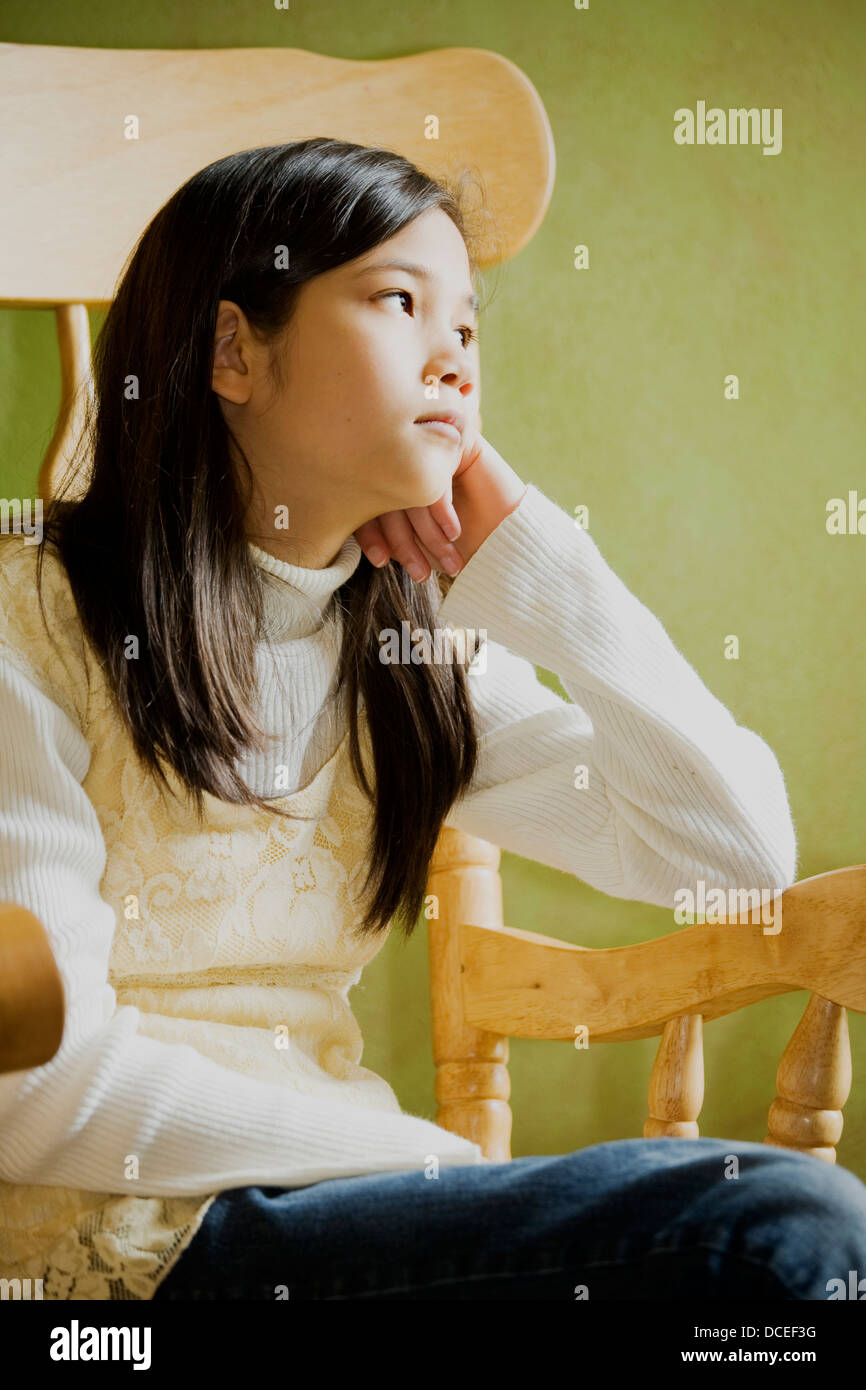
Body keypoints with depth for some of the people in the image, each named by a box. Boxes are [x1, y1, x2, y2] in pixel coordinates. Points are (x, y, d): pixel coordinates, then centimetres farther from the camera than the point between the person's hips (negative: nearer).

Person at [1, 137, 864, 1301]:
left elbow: (738, 852, 1)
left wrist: (530, 565, -2)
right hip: (113, 1231, -6)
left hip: (319, 1198, 6)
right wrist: (431, 1156, -11)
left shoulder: (418, 651, 10)